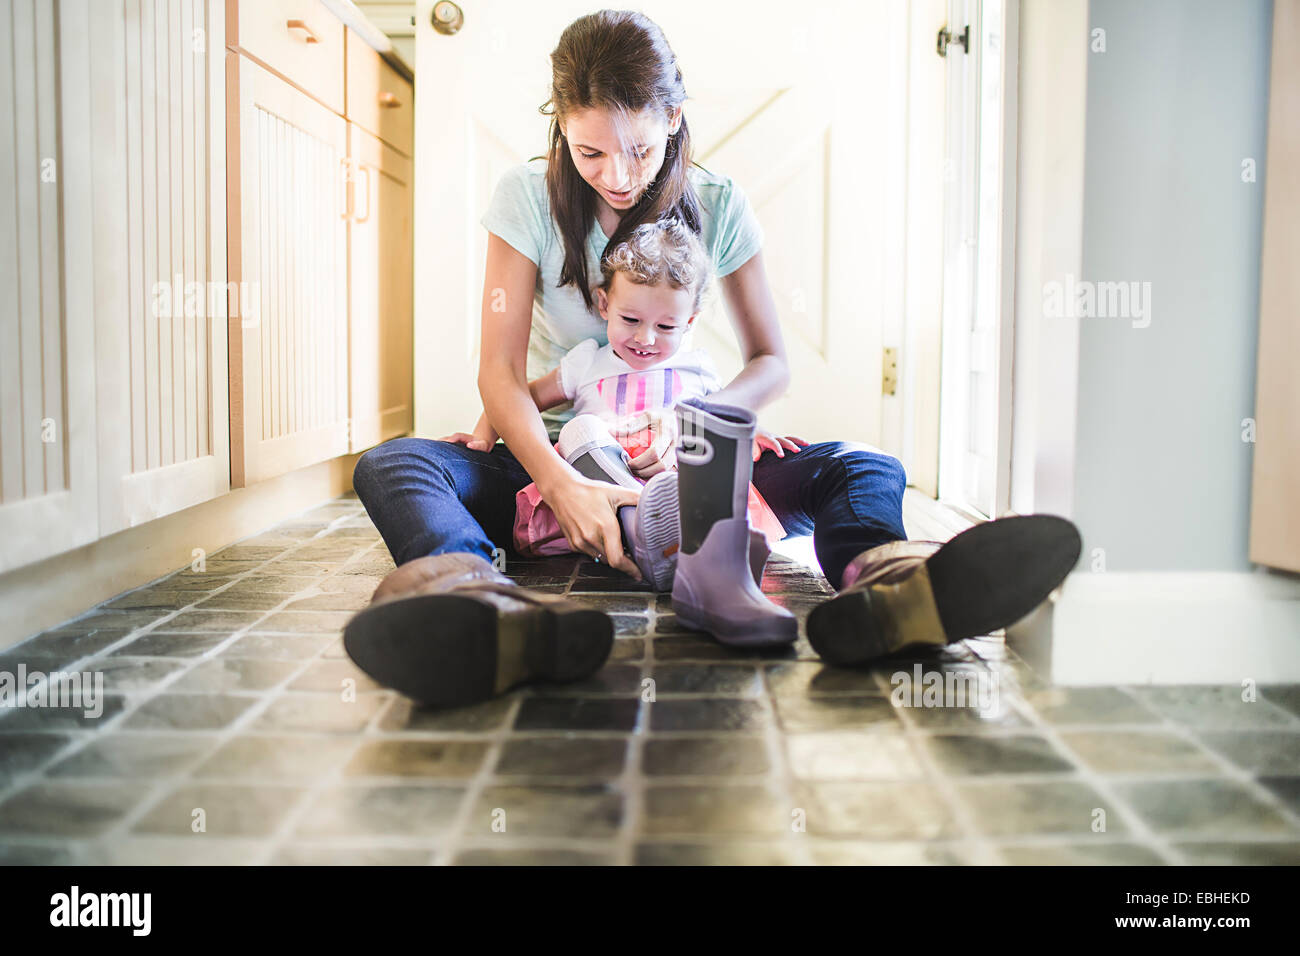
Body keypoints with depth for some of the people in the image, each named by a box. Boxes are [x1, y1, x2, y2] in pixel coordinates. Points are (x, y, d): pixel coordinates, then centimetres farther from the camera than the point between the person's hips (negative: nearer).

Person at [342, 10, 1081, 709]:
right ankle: (482, 607, -64)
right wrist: (563, 485, -33)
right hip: (552, 457, 0)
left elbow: (772, 361, 2)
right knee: (391, 465, -30)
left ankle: (875, 581, -59)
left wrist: (696, 430, -21)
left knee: (866, 469, -22)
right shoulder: (529, 200, -5)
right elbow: (501, 372, -12)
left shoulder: (717, 206, -2)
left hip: (679, 468, 1)